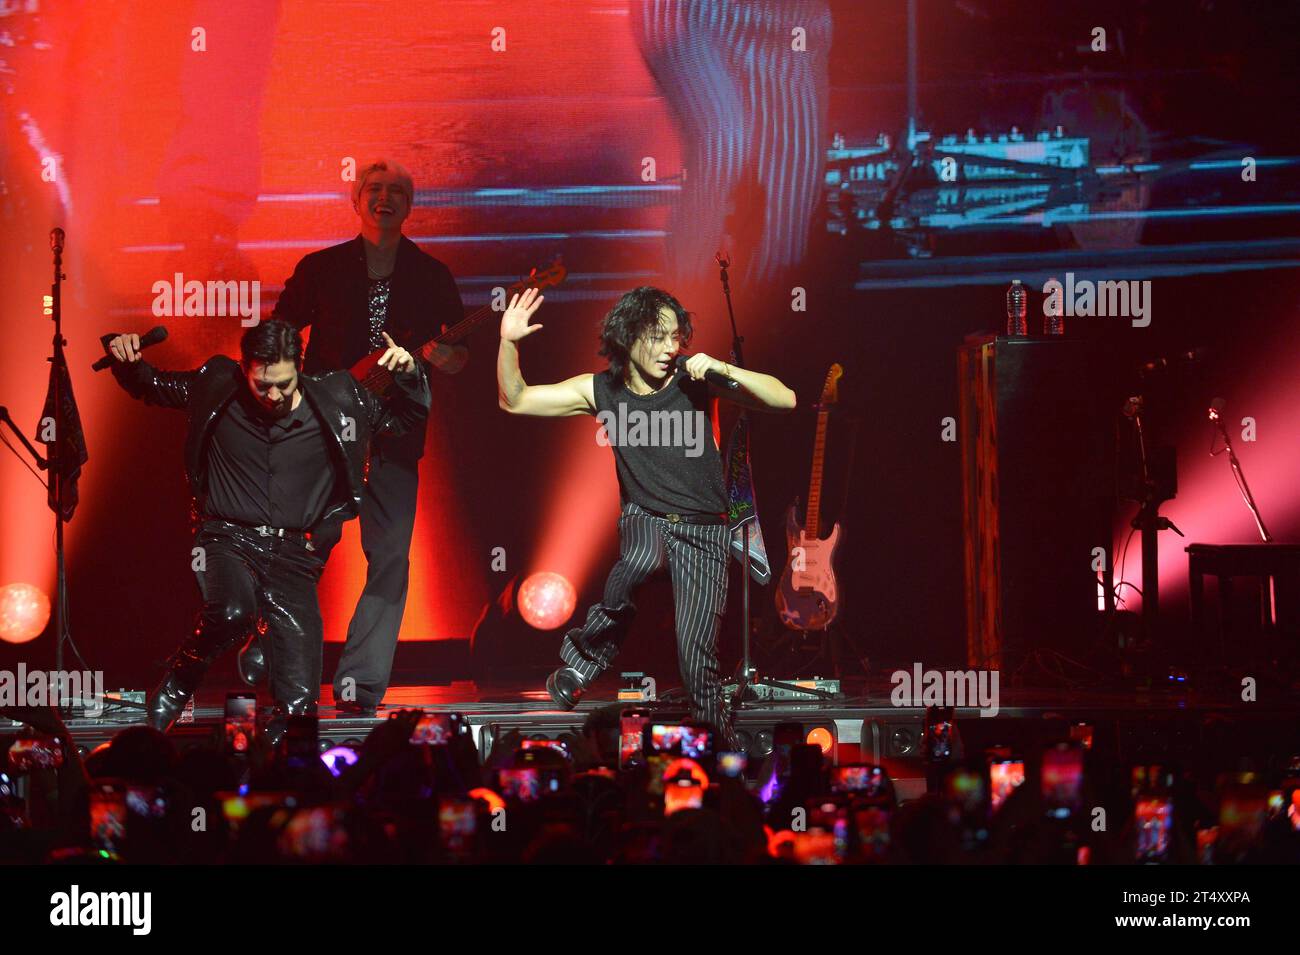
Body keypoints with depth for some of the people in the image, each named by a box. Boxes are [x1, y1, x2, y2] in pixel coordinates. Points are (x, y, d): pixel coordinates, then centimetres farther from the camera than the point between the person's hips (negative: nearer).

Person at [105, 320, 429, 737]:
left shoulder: (335, 401, 0)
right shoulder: (217, 389, 0)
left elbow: (406, 416, 11)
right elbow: (151, 387, 15)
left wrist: (409, 374, -8)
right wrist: (127, 361, -5)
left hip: (293, 557, 1)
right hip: (229, 541, -1)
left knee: (299, 702, -14)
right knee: (232, 612, -35)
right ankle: (177, 683, -7)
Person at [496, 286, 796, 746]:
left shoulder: (694, 380, -6)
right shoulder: (601, 390, 0)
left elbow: (786, 399, -11)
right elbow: (514, 400, 3)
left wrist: (724, 370, -23)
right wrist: (509, 343, -12)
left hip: (703, 531, 0)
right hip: (644, 518, 0)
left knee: (696, 654, -11)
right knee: (640, 560, -36)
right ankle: (588, 655, -15)